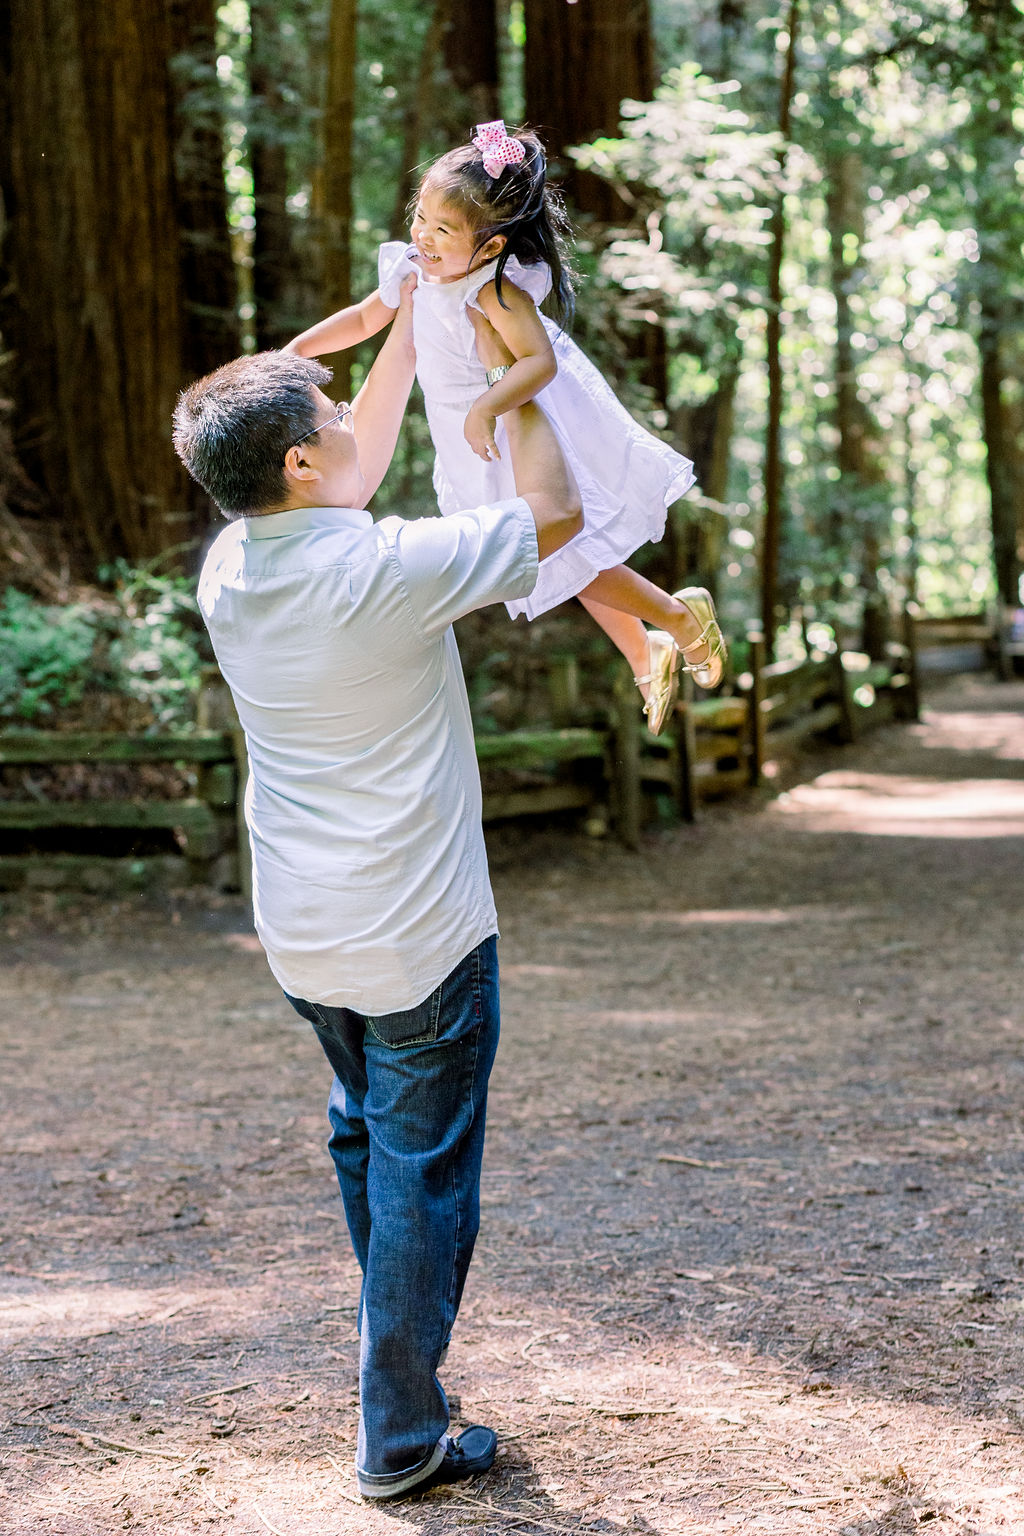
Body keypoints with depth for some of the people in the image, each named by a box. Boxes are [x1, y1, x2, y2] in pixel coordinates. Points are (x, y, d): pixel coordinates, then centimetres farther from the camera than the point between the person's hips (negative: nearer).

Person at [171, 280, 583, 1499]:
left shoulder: (230, 567, -2)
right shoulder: (386, 570, -22)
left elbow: (349, 471, 16)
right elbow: (552, 512, -8)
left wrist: (410, 323, 18)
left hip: (300, 936, 7)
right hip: (417, 938, -7)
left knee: (364, 1134, 26)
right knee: (422, 1172, 4)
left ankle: (398, 1346, 44)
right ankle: (399, 1436, 13)